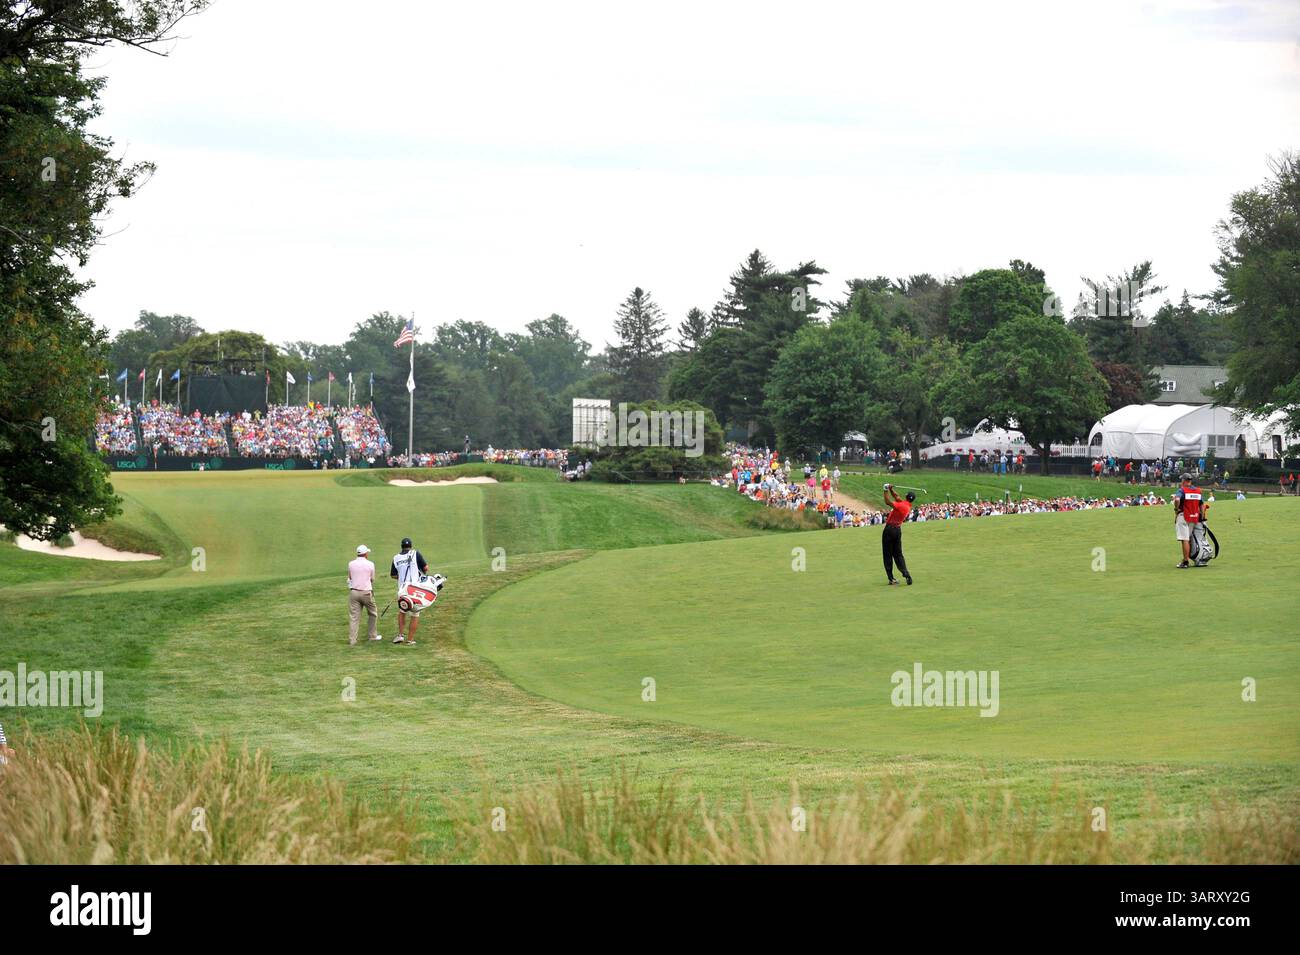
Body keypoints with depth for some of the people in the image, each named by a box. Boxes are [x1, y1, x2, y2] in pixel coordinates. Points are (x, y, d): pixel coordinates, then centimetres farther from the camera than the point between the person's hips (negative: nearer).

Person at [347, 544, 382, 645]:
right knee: (372, 614, 19)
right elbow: (372, 579, 7)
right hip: (366, 592, -2)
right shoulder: (370, 564, -4)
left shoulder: (351, 564, 2)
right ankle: (373, 635, 26)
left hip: (353, 591, 2)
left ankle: (352, 640, -7)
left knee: (353, 617, 0)